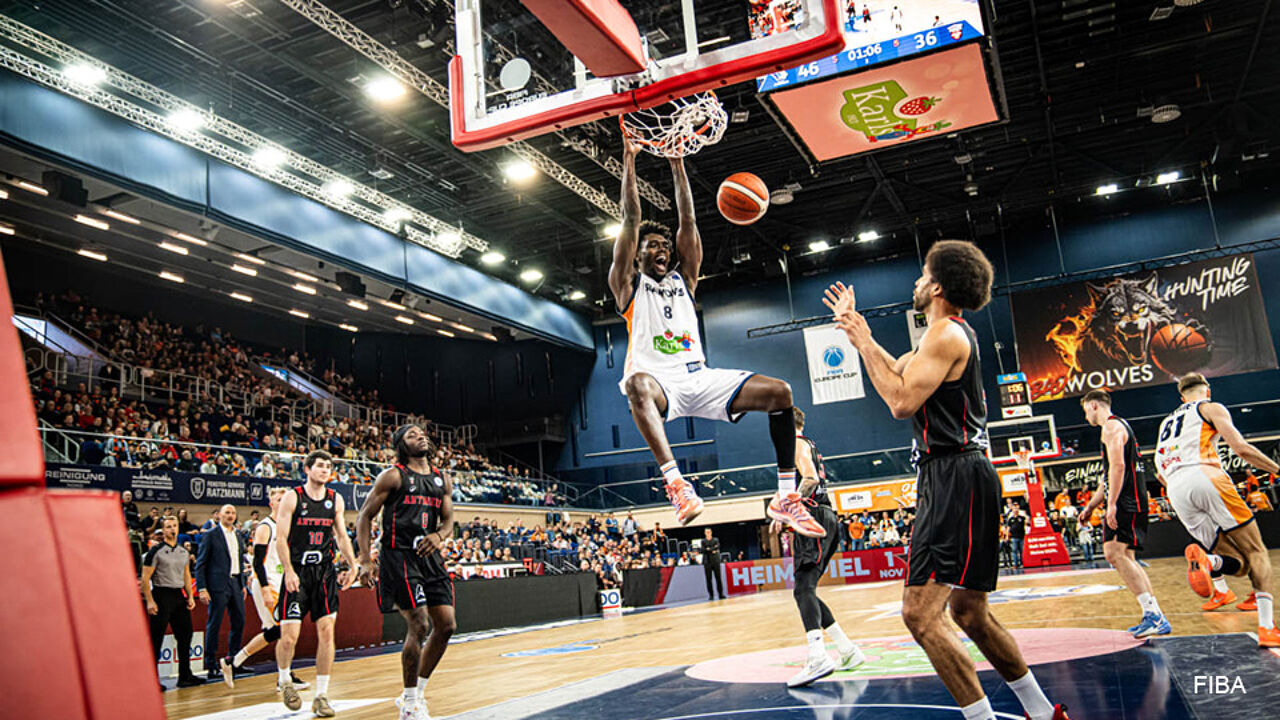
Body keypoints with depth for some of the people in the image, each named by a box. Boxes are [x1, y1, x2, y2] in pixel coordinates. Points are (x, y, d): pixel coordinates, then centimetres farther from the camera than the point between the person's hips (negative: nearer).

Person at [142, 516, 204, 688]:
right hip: (161, 596, -7)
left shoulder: (184, 552, 13)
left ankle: (185, 676, 17)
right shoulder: (156, 551, -7)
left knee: (185, 635, 9)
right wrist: (150, 601, -15)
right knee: (156, 641, -3)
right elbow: (145, 578, -9)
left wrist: (190, 596, 10)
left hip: (179, 596, 7)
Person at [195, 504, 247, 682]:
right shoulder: (210, 535, -3)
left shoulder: (238, 536, 16)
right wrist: (202, 589, -12)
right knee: (214, 624, -3)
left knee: (239, 622, 8)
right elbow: (200, 564, -5)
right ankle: (211, 667, 3)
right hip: (218, 585, -6)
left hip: (235, 583, 6)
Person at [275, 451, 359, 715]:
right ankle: (284, 679, 24)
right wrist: (289, 571, -18)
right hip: (297, 572, -3)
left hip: (324, 571, 4)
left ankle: (321, 696, 6)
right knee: (289, 636, -7)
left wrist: (352, 566, 4)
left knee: (326, 631, -3)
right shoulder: (292, 497, -5)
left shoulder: (335, 500, 8)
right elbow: (280, 538, -8)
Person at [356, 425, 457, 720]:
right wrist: (366, 560, -10)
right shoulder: (393, 476, -3)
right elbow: (365, 516, -2)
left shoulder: (442, 480, 14)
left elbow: (448, 520, 14)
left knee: (446, 625, 3)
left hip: (430, 556, 7)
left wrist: (440, 535, -11)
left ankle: (418, 692, 20)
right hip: (399, 557, -6)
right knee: (419, 626, -12)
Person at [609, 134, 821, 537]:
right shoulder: (628, 283, 12)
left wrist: (677, 163, 10)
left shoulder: (684, 278, 23)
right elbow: (631, 220, 5)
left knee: (778, 391, -13)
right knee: (637, 384, -42)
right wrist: (629, 159, 3)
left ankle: (786, 496, -11)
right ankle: (675, 482, -50)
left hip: (698, 377, 5)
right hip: (658, 379, -4)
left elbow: (688, 221, 14)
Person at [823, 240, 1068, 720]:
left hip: (955, 479, -11)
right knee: (970, 614, 18)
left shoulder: (946, 333, -12)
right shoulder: (951, 334, 20)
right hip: (956, 481, 11)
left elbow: (901, 402, -19)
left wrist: (864, 343, -10)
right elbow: (895, 372, 32)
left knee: (920, 614, -15)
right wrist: (855, 327, 33)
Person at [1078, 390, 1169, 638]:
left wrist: (1112, 504, -26)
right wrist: (1090, 506, 28)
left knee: (1114, 553, -20)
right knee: (1125, 557, 12)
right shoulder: (1120, 425, 26)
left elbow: (1118, 466, -21)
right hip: (1129, 500, 11)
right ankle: (1154, 617, 13)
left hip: (1126, 501, -11)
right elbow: (1109, 477, 29)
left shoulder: (1112, 426, -7)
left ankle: (1153, 614, -24)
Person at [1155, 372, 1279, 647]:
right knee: (1255, 551, 3)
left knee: (1238, 563, 11)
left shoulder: (1167, 422, 33)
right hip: (1205, 477, -5)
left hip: (1176, 491, 5)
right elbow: (1241, 448, 3)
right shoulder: (1211, 408, 16)